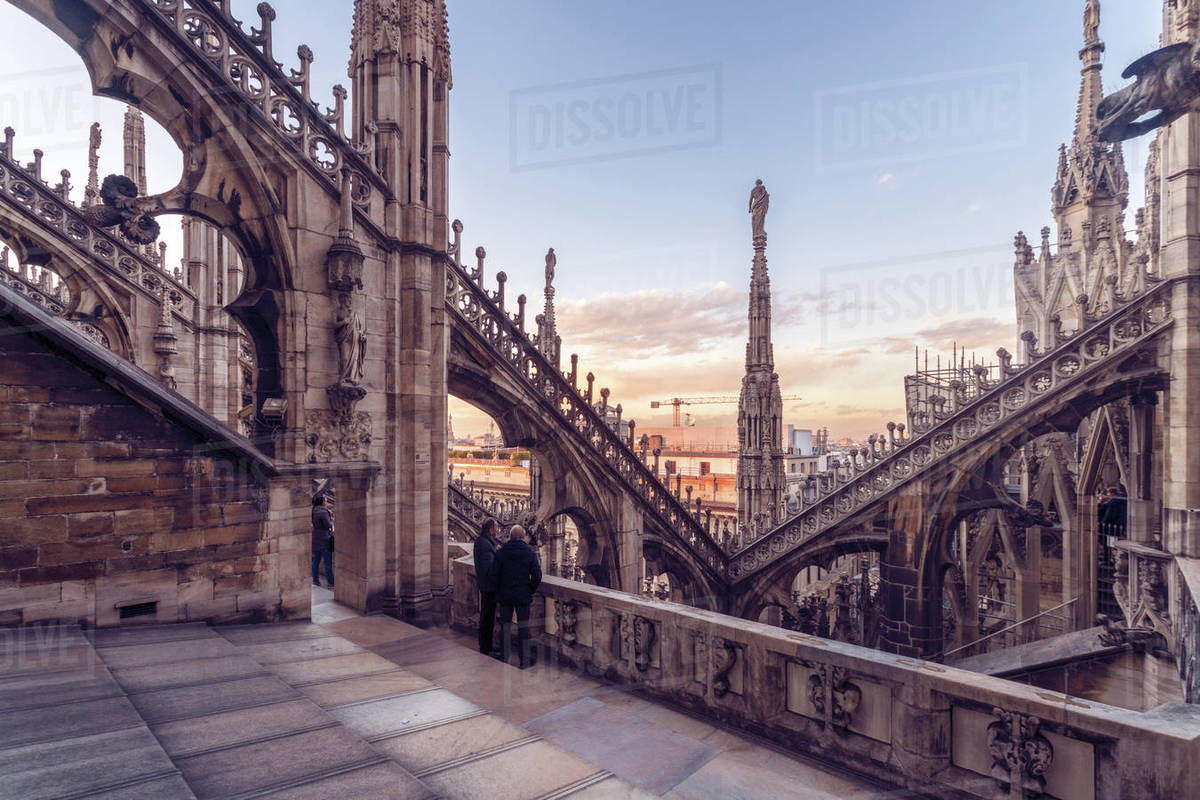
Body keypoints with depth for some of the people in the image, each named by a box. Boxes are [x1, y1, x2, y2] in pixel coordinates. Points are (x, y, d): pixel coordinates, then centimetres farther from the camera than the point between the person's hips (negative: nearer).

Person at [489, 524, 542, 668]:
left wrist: (499, 591, 9)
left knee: (505, 626, 11)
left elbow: (494, 575, -5)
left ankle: (504, 659, 17)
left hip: (505, 596, 1)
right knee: (523, 627, 7)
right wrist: (530, 591, 7)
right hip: (523, 597, -1)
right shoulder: (530, 553, -6)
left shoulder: (501, 552, -6)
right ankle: (524, 660, 13)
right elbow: (537, 576, -8)